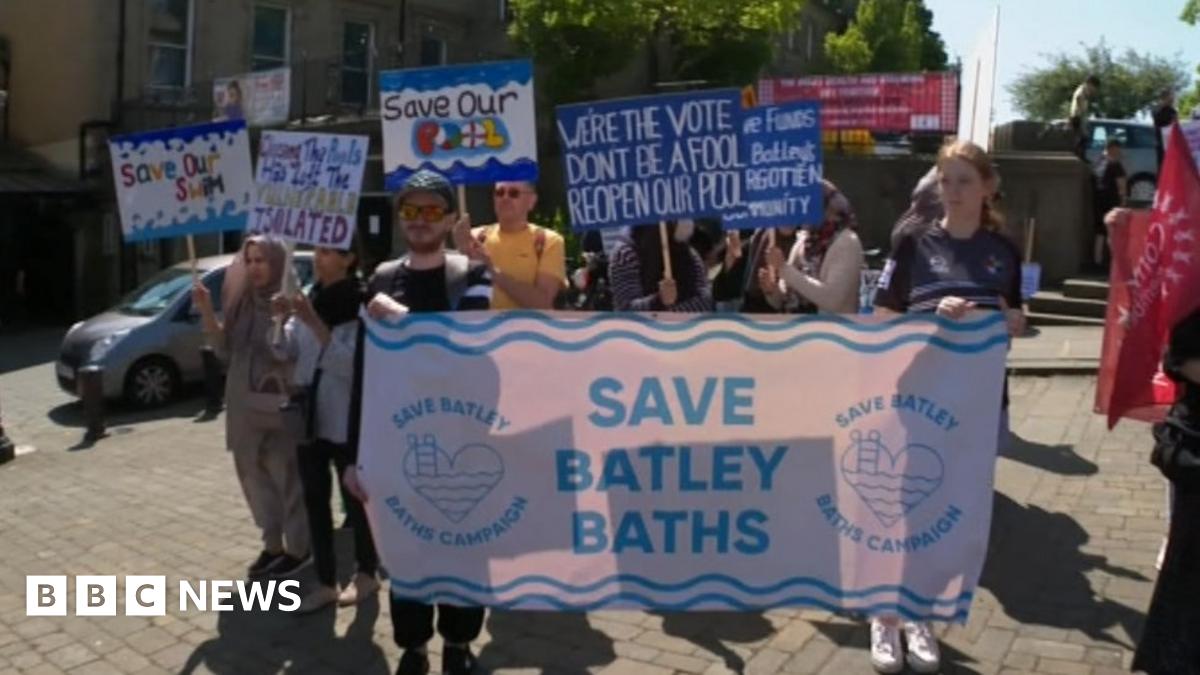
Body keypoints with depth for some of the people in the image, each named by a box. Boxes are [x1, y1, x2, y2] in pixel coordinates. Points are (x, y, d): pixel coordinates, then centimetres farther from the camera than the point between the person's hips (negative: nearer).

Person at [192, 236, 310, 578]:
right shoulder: (242, 301, 9)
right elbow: (226, 348, 10)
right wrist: (206, 312, -2)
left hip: (280, 404, -7)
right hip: (244, 404, 7)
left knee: (289, 478, 1)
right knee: (255, 477, 14)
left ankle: (298, 547, 16)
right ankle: (272, 544, 28)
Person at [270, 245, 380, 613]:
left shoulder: (362, 305, -12)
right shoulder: (310, 299, 7)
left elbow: (351, 362, -20)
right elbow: (284, 351, 6)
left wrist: (314, 323, -24)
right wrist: (281, 319, -10)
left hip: (346, 419, -6)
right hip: (308, 414, 6)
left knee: (355, 499, 8)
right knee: (314, 500, 9)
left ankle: (367, 574, 26)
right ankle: (325, 582, 19)